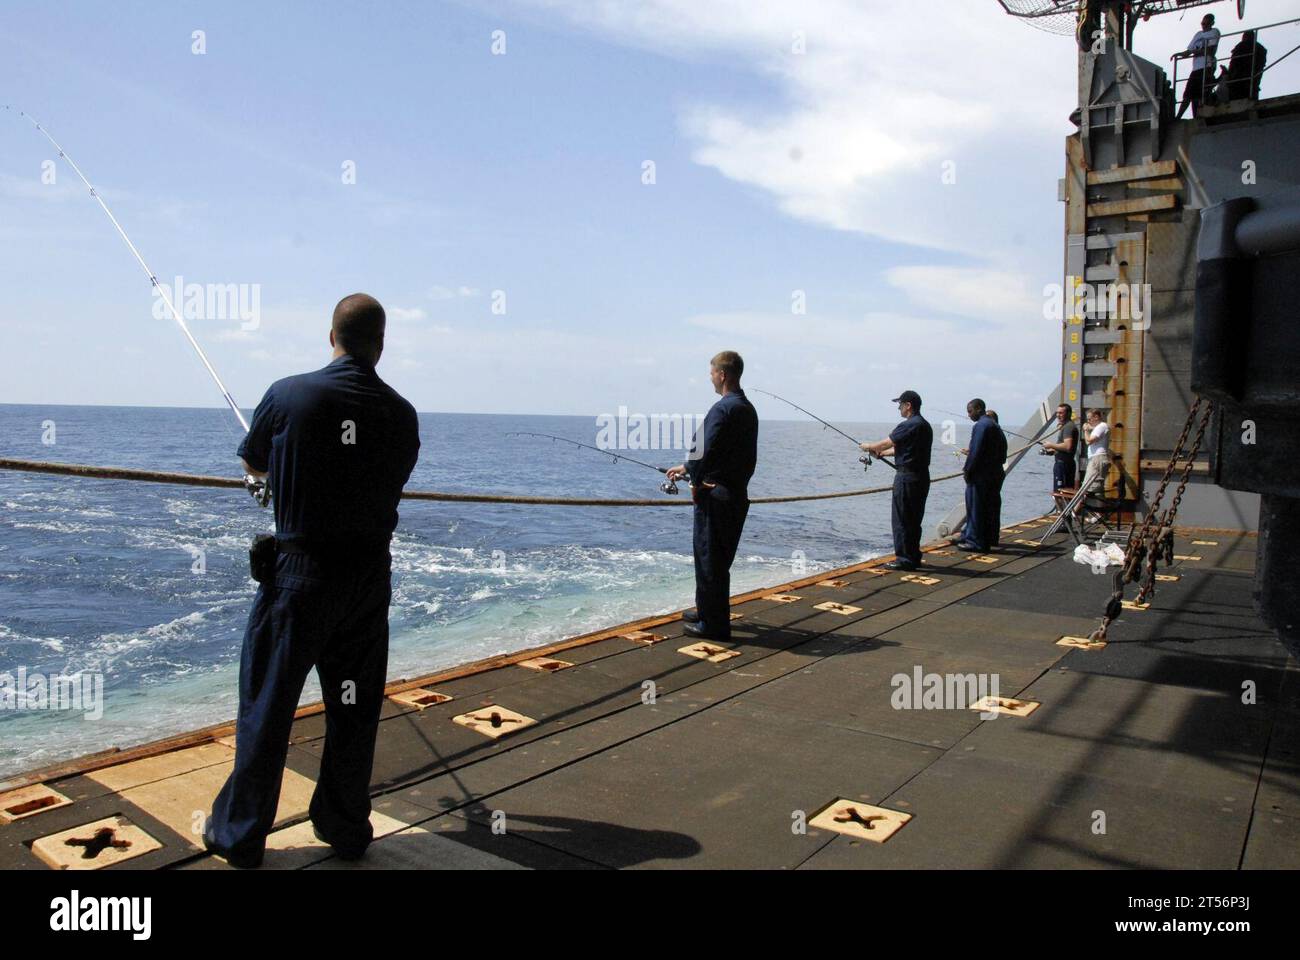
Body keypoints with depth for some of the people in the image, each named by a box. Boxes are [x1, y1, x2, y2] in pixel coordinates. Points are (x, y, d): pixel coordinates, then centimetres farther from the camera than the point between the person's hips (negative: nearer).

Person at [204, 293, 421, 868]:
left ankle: (239, 834, 22)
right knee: (354, 707, 13)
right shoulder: (402, 414, -3)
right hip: (370, 575, 3)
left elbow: (254, 466, 8)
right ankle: (346, 829, 26)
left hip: (300, 570, -2)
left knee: (267, 703, 10)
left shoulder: (289, 395, -9)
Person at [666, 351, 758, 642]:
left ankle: (714, 624, 7)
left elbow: (706, 451, -21)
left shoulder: (723, 408, -17)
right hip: (738, 495, 9)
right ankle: (707, 611, 33)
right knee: (719, 557, 20)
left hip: (715, 495, -9)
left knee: (709, 558, 0)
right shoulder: (749, 409, 13)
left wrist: (696, 482, -4)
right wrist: (686, 468, 24)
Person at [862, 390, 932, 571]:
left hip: (907, 477, -10)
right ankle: (913, 557, 21)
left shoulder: (909, 425, -16)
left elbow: (887, 443, -11)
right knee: (914, 519, 15)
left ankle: (904, 559, -1)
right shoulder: (925, 425, 15)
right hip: (921, 476, 10)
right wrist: (880, 453, 25)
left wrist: (869, 446, 8)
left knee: (901, 520, -3)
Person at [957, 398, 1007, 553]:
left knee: (976, 508, -5)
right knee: (991, 507, 15)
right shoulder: (994, 425, 16)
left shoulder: (981, 425, -15)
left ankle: (975, 541, -3)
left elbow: (976, 452, -20)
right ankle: (990, 539, 25)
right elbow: (1002, 451, 17)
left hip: (981, 475, -10)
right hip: (995, 473, 10)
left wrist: (967, 470, -12)